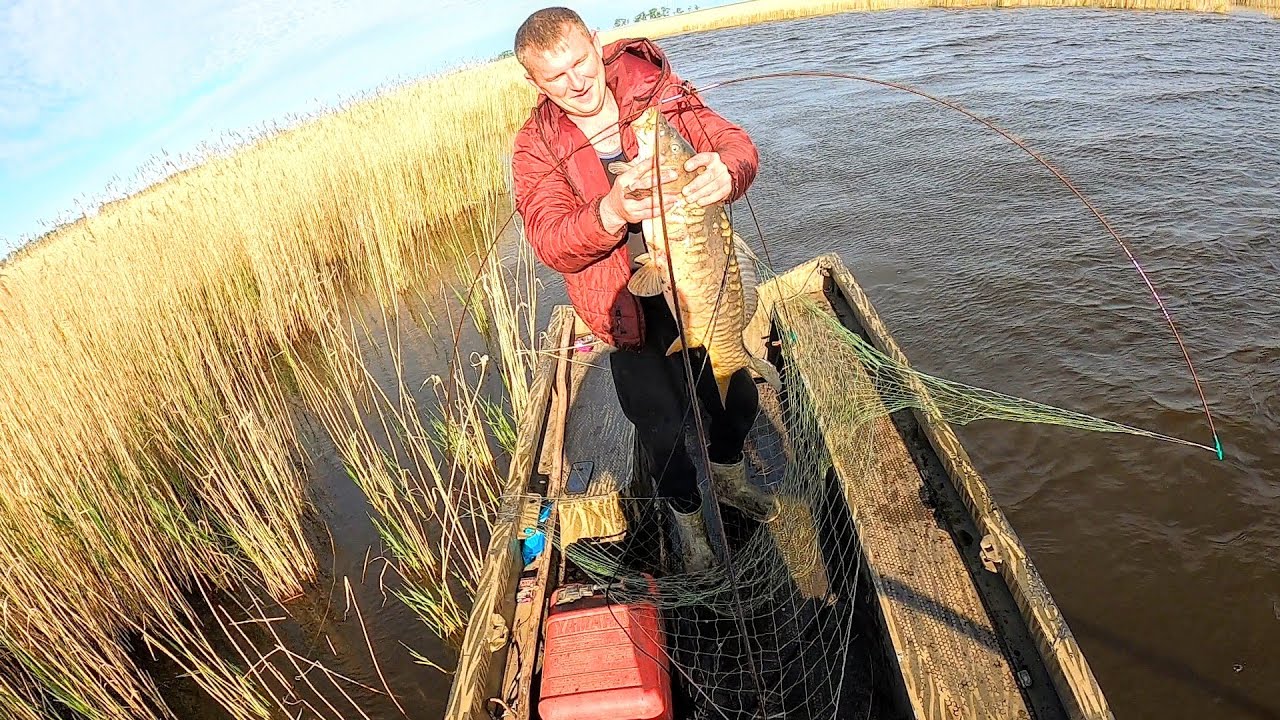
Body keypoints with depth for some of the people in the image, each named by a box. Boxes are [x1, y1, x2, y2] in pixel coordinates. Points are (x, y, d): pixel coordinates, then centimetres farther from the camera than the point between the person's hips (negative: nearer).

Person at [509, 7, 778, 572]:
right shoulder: (536, 149, -10)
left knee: (737, 396, 15)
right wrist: (611, 212, -43)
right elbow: (551, 242, -22)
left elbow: (735, 142, -12)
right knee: (661, 424, 5)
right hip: (629, 307, -2)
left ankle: (728, 478, 49)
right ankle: (687, 514, 37)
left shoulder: (658, 90, -7)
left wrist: (726, 170, -37)